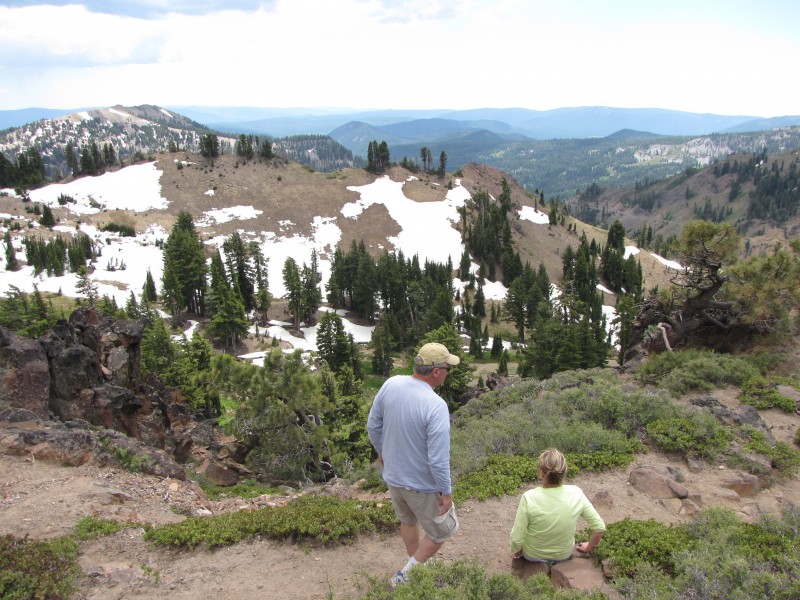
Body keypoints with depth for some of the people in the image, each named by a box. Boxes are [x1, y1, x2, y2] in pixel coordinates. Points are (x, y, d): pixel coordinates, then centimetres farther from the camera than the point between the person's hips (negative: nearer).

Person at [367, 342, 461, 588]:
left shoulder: (391, 384, -13)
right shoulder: (436, 406, -31)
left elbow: (373, 425, 0)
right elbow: (438, 458, -26)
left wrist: (381, 452, 17)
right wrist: (446, 492, -11)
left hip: (393, 475, 6)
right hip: (422, 484, -6)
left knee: (408, 521, 29)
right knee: (443, 529, 19)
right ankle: (405, 576, 21)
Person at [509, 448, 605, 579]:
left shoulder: (529, 498, -32)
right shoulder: (576, 493, -24)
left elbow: (516, 538, -24)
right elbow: (600, 527, -14)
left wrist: (515, 552, -1)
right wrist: (589, 547, 6)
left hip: (533, 554, -2)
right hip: (564, 554, 3)